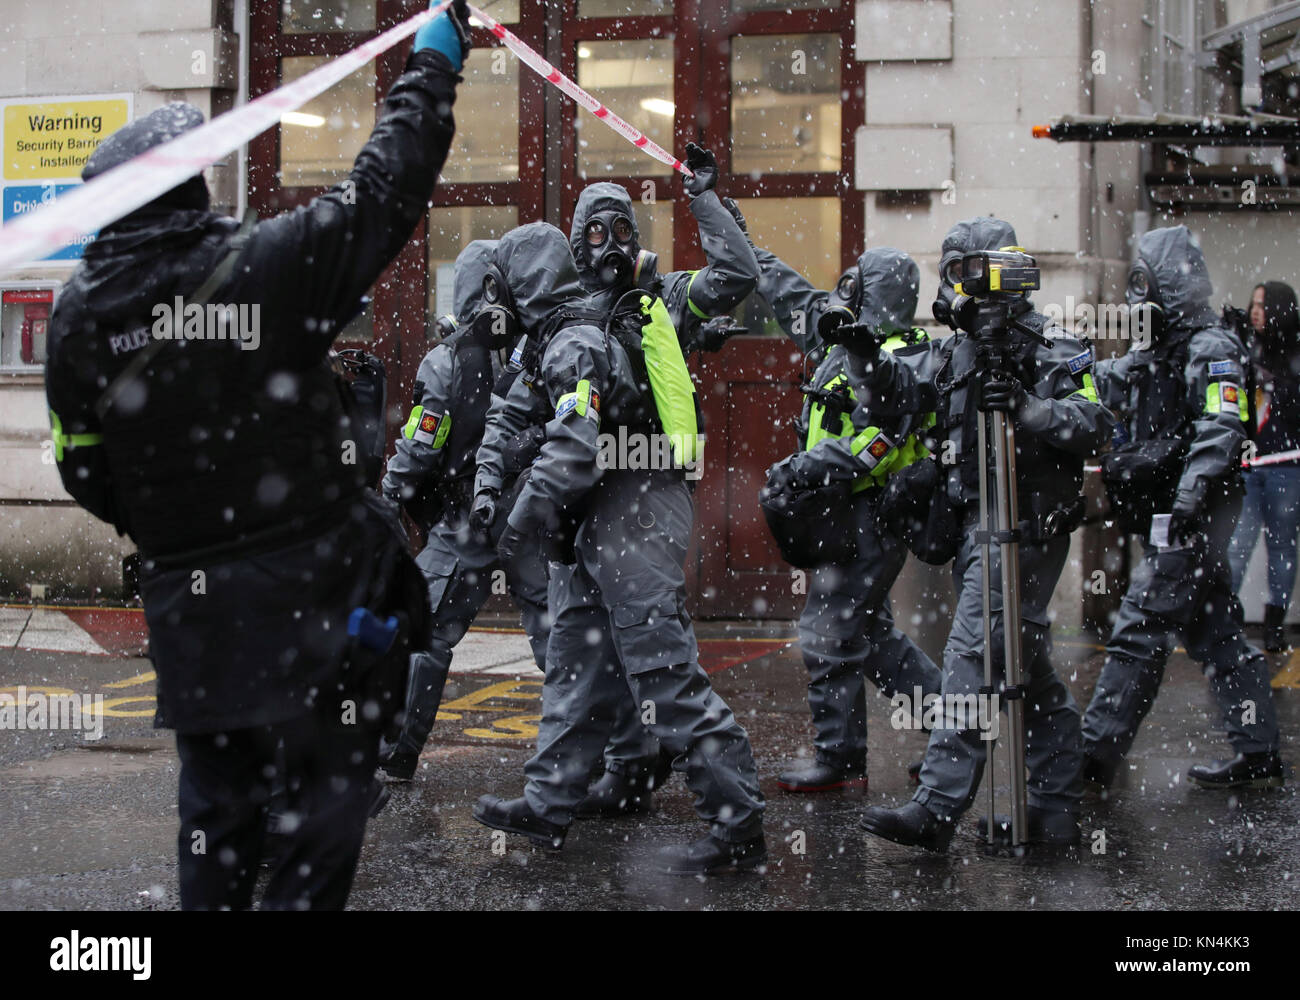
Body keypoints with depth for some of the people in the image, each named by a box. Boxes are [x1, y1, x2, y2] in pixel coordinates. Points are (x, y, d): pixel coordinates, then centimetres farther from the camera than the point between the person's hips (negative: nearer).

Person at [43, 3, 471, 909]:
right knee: (331, 783, 7)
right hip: (313, 588, -4)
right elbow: (385, 191, -4)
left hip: (190, 605, 4)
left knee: (217, 792, 18)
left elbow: (87, 473, 5)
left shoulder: (79, 316, -2)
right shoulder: (265, 265, -15)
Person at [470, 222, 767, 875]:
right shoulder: (606, 326, 17)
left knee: (666, 674, -10)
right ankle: (548, 806, 24)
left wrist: (525, 515, -20)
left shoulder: (574, 345, -15)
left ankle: (738, 828, -8)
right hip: (606, 527, 11)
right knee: (575, 662, 15)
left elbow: (573, 447, -25)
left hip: (630, 520, -11)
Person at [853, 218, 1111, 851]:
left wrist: (1027, 408, -28)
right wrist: (859, 348, -10)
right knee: (1027, 667, 12)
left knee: (974, 657, -13)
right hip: (978, 526, 8)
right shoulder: (952, 351, 18)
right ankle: (1056, 811, 19)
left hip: (1024, 527, -8)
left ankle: (937, 809, -15)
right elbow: (893, 388, 7)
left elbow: (1096, 423, -14)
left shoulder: (1049, 348, -4)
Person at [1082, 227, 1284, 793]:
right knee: (1215, 632, 12)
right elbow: (1101, 385, 14)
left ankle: (1094, 760, -8)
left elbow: (1220, 432, -21)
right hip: (1171, 516, 10)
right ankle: (1259, 753, 19)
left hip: (1193, 515, -10)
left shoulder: (1211, 350, -11)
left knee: (1140, 630, -9)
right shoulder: (1155, 353, 19)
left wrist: (1186, 502, -29)